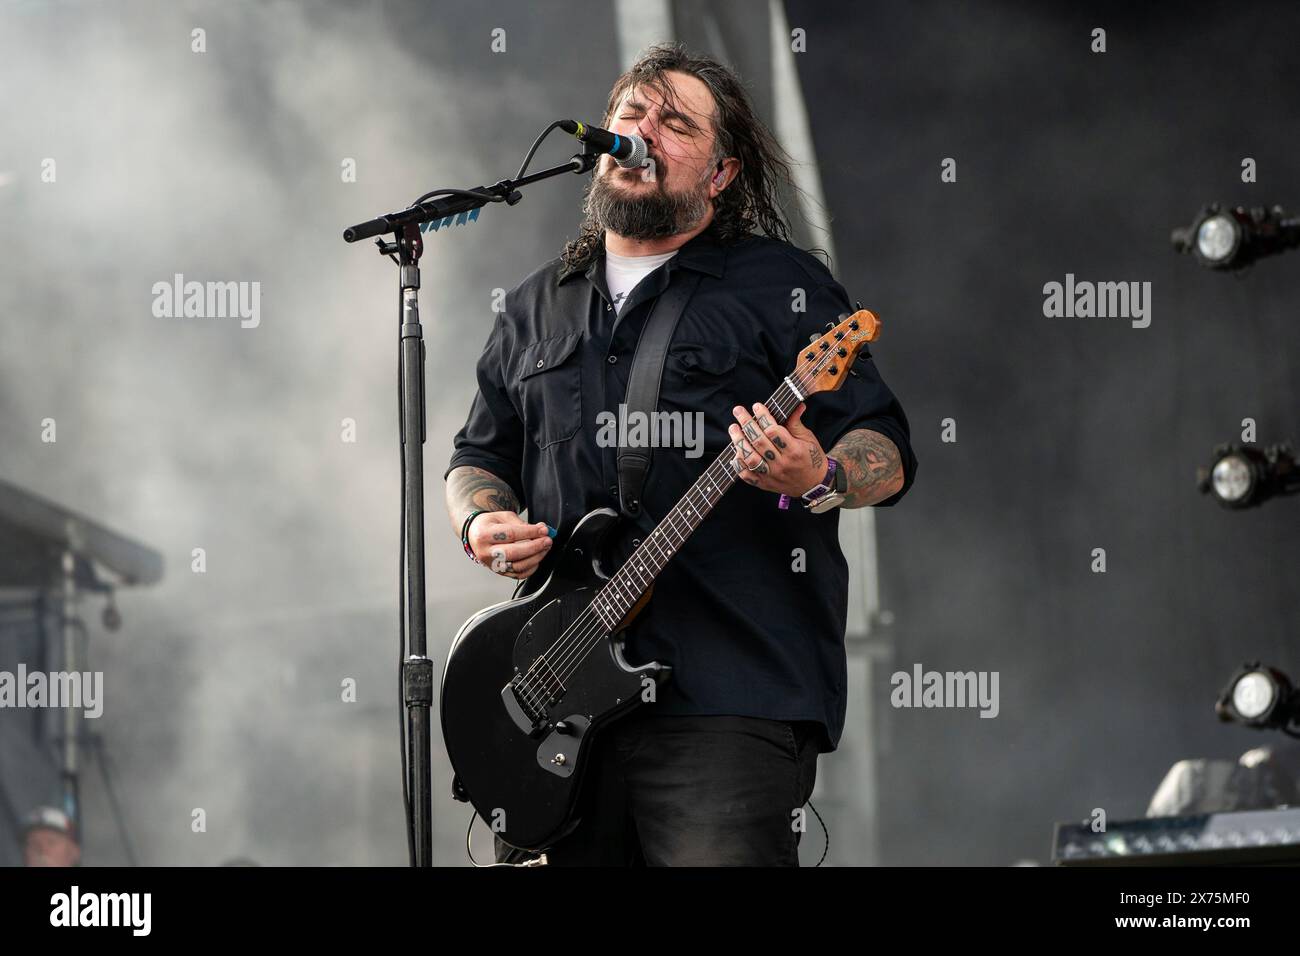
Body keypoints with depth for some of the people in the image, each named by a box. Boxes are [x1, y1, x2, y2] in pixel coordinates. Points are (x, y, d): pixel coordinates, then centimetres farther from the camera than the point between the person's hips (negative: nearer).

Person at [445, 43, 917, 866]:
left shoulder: (782, 288, 4)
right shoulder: (537, 308, 20)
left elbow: (888, 455, -2)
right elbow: (479, 456, 28)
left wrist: (818, 480, -24)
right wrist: (483, 523, 5)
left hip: (731, 700, -5)